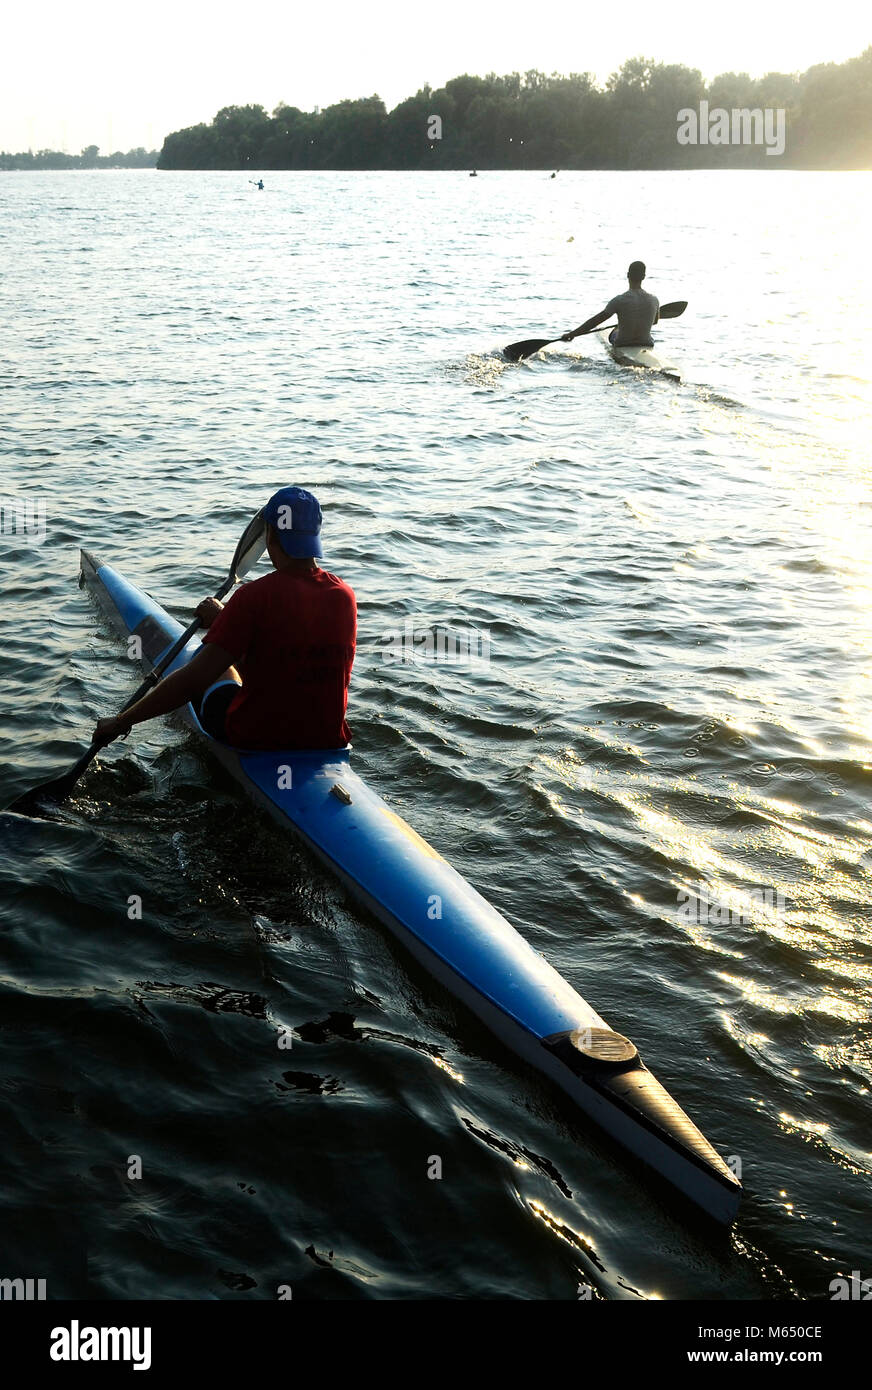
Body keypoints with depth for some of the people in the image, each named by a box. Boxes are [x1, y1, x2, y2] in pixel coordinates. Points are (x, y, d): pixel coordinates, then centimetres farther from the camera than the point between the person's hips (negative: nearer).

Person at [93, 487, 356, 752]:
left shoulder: (254, 596, -20)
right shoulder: (345, 596, -4)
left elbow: (194, 678, -22)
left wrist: (121, 721, -13)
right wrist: (226, 618, 23)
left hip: (254, 735, -5)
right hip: (328, 738, 5)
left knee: (205, 656, 25)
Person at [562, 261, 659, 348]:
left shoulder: (620, 300, -19)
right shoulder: (654, 300, -8)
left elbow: (595, 320, -18)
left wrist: (572, 334, -11)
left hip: (622, 344, -2)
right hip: (647, 345, 2)